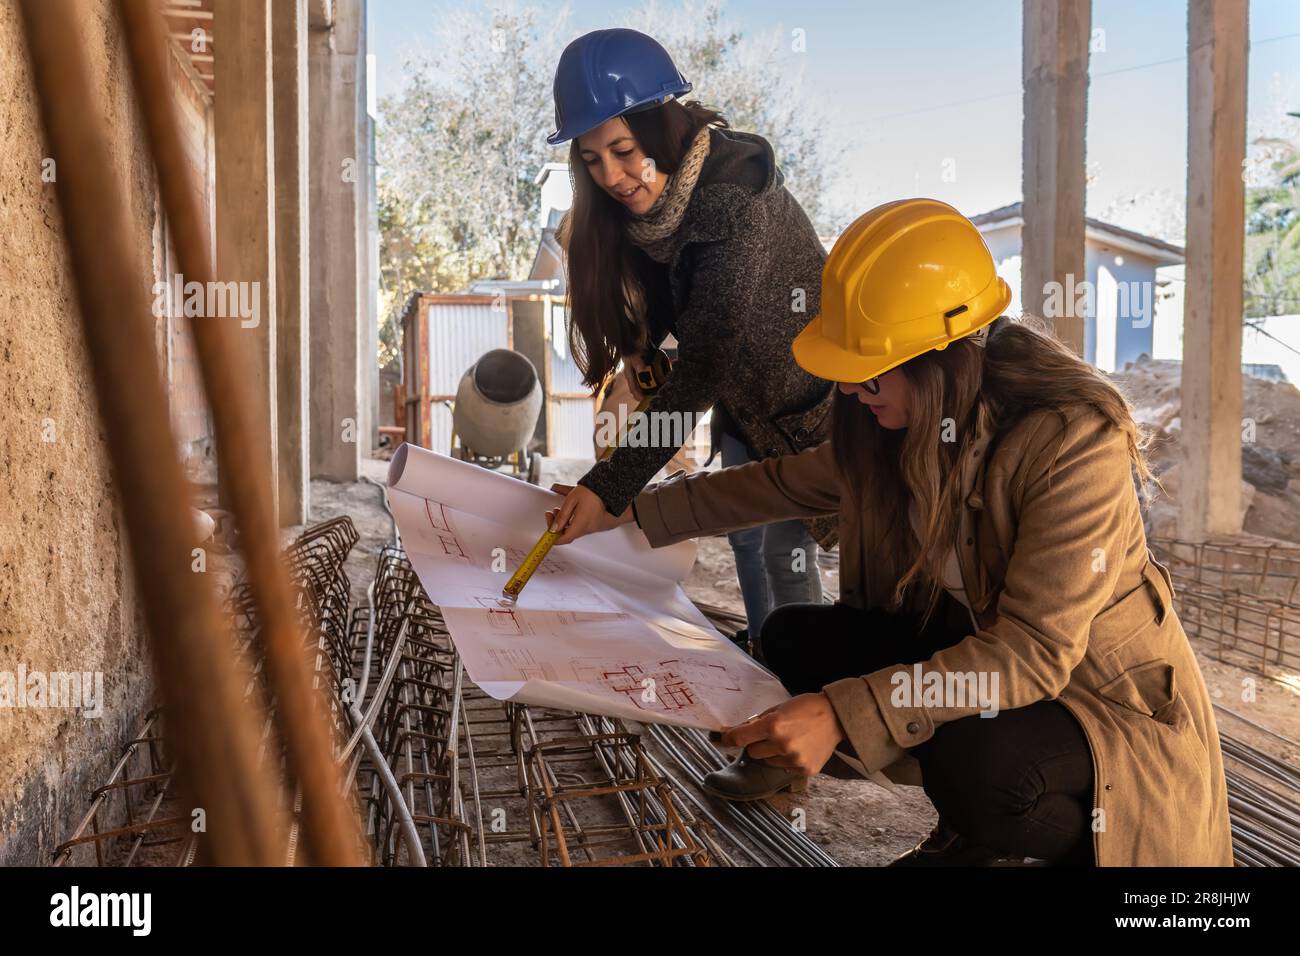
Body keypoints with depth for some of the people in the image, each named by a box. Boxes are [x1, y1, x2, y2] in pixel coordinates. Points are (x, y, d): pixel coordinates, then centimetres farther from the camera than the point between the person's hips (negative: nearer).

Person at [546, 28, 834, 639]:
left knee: (785, 554, -2)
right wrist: (641, 345, -12)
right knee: (744, 536, 17)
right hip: (740, 397, 8)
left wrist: (611, 486, -37)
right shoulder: (643, 201, -10)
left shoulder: (736, 205, -34)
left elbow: (702, 364, -36)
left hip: (806, 399, -7)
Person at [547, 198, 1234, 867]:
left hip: (1112, 708, -7)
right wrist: (631, 510, 10)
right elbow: (787, 483, 10)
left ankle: (1077, 841, 0)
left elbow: (1033, 653, -33)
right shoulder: (903, 422, -6)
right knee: (795, 637, -7)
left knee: (970, 765, -37)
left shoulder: (1074, 441, -29)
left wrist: (842, 714, -40)